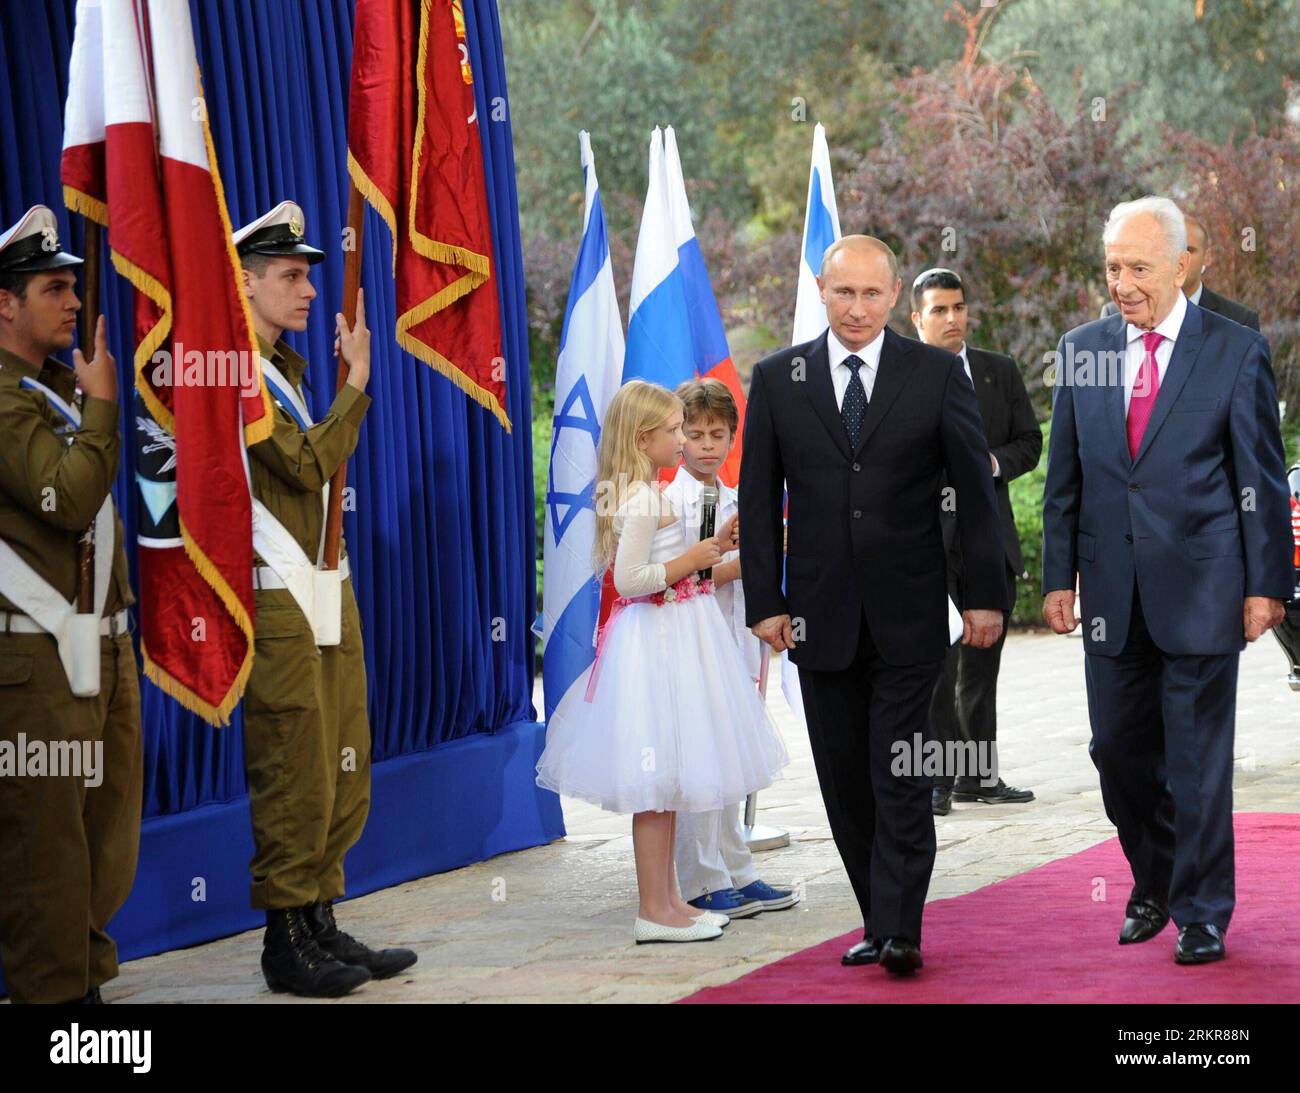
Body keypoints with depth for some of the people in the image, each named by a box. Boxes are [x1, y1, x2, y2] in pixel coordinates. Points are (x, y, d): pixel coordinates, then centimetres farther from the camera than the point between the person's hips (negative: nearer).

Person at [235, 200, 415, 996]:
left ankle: (321, 923, 17)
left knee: (343, 774, 10)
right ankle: (288, 940, 1)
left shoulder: (285, 369, 18)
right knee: (295, 775, -6)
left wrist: (350, 376, 14)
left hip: (326, 592, 10)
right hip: (279, 601, -10)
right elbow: (306, 464, -18)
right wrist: (355, 379, -11)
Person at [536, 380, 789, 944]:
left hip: (673, 637, 11)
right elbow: (630, 579, -23)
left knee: (666, 781, 14)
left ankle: (668, 899, 20)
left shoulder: (644, 495, 14)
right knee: (658, 779, -7)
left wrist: (712, 545, 13)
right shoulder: (643, 500, -17)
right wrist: (693, 559, -15)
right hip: (656, 638, -11)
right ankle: (653, 911, -4)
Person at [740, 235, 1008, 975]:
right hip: (822, 615, 2)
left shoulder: (938, 374, 1)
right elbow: (758, 498, 6)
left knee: (901, 776, -8)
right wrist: (765, 602, 0)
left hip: (908, 614, -2)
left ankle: (899, 933, -8)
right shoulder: (777, 379, 5)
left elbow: (975, 488, 2)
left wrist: (988, 594, -1)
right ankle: (881, 921, 15)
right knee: (846, 779, 6)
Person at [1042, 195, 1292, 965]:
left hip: (1201, 588, -4)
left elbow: (1262, 477, -2)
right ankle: (1155, 883, 29)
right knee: (1118, 748, 9)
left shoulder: (1236, 352, -3)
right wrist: (1059, 576, 6)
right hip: (1113, 591, 4)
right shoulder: (1082, 351, 7)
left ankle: (1201, 914, 11)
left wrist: (1266, 585, -5)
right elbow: (1065, 476, 11)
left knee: (1199, 757, 1)